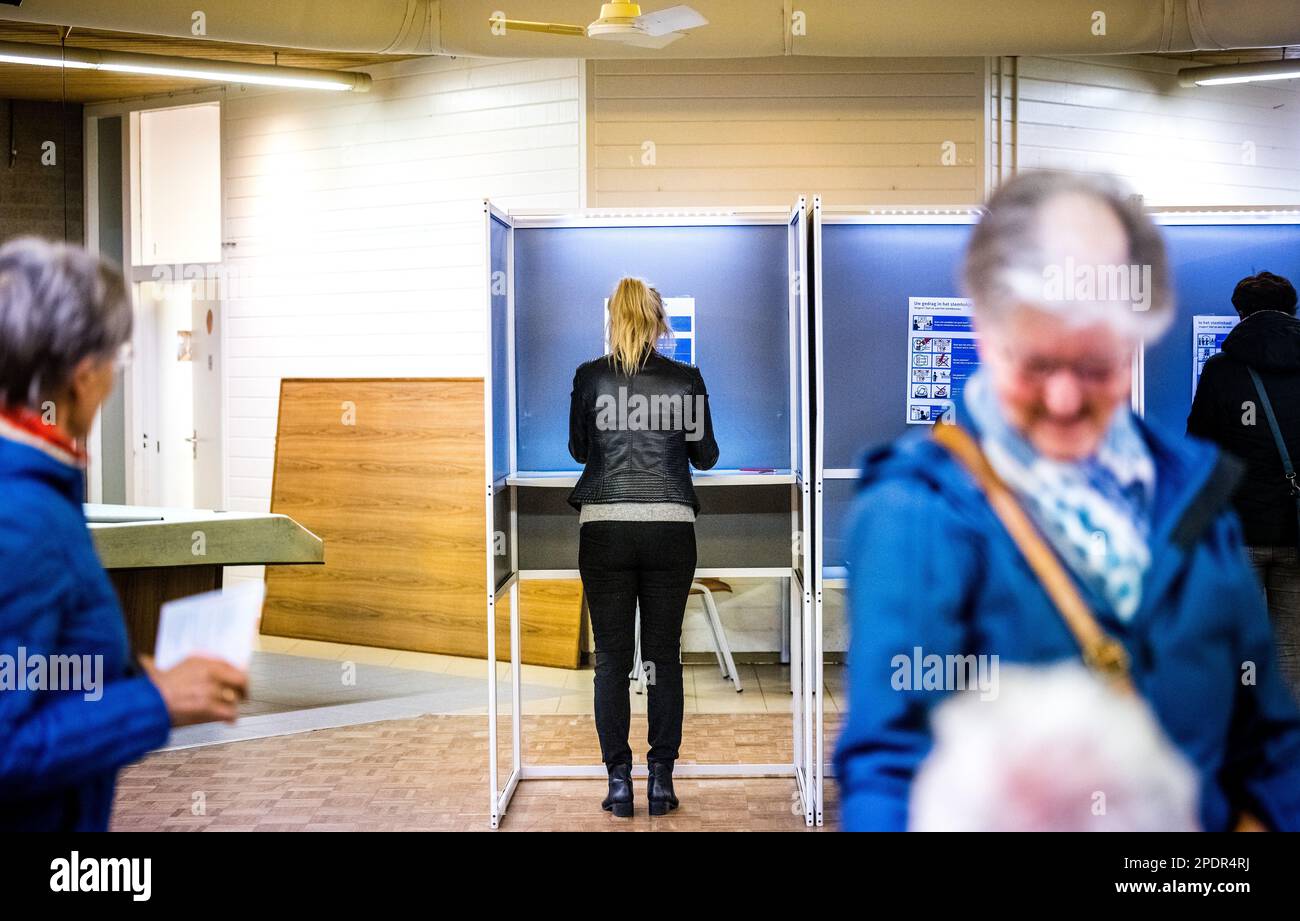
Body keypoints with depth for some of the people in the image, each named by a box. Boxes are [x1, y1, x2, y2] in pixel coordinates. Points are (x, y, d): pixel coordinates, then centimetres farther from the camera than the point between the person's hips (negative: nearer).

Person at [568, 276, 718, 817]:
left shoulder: (590, 377, -2)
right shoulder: (686, 380, -1)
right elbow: (705, 456, 9)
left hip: (605, 528, 0)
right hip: (670, 527, 0)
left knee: (611, 659, 5)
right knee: (664, 658, 7)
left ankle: (619, 784, 5)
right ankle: (661, 783, 8)